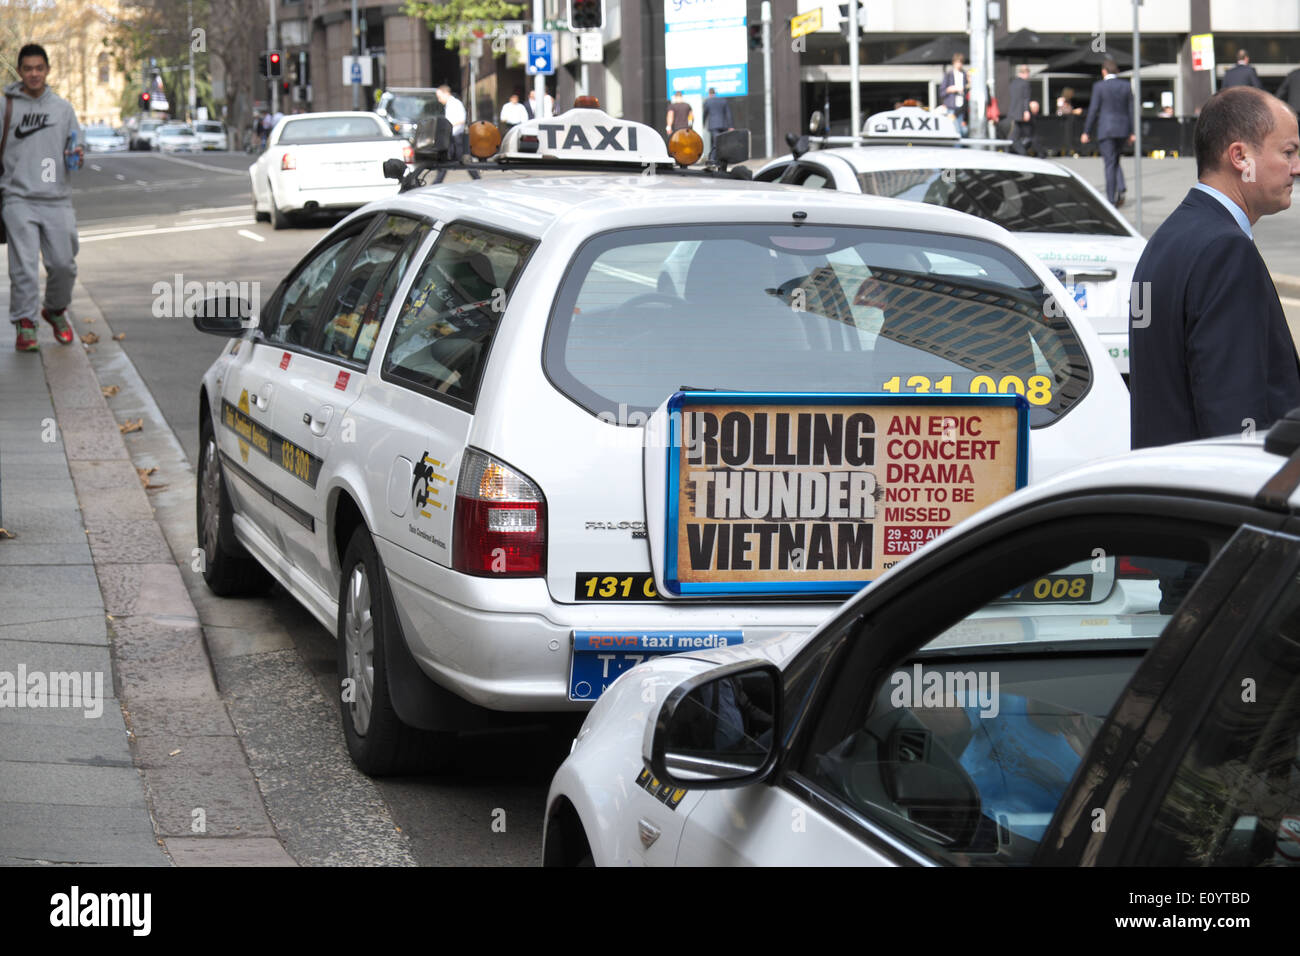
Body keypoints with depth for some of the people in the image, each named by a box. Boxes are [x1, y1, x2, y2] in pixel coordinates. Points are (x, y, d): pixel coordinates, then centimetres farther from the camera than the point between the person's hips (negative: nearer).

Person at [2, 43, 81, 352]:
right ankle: (25, 324, 1)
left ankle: (56, 310, 27)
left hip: (57, 199, 2)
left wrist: (75, 157, -6)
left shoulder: (63, 107, 11)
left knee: (63, 263, 1)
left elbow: (74, 146, 16)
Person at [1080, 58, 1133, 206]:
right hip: (1122, 129, 4)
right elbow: (1131, 110, 6)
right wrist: (1132, 132, 10)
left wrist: (1086, 132, 0)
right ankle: (1120, 188, -4)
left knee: (1110, 162, -1)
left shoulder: (1099, 86, -6)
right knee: (1115, 161, 18)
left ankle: (1111, 199, -4)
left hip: (1106, 129, -4)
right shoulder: (1126, 86, 6)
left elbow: (1093, 110, -6)